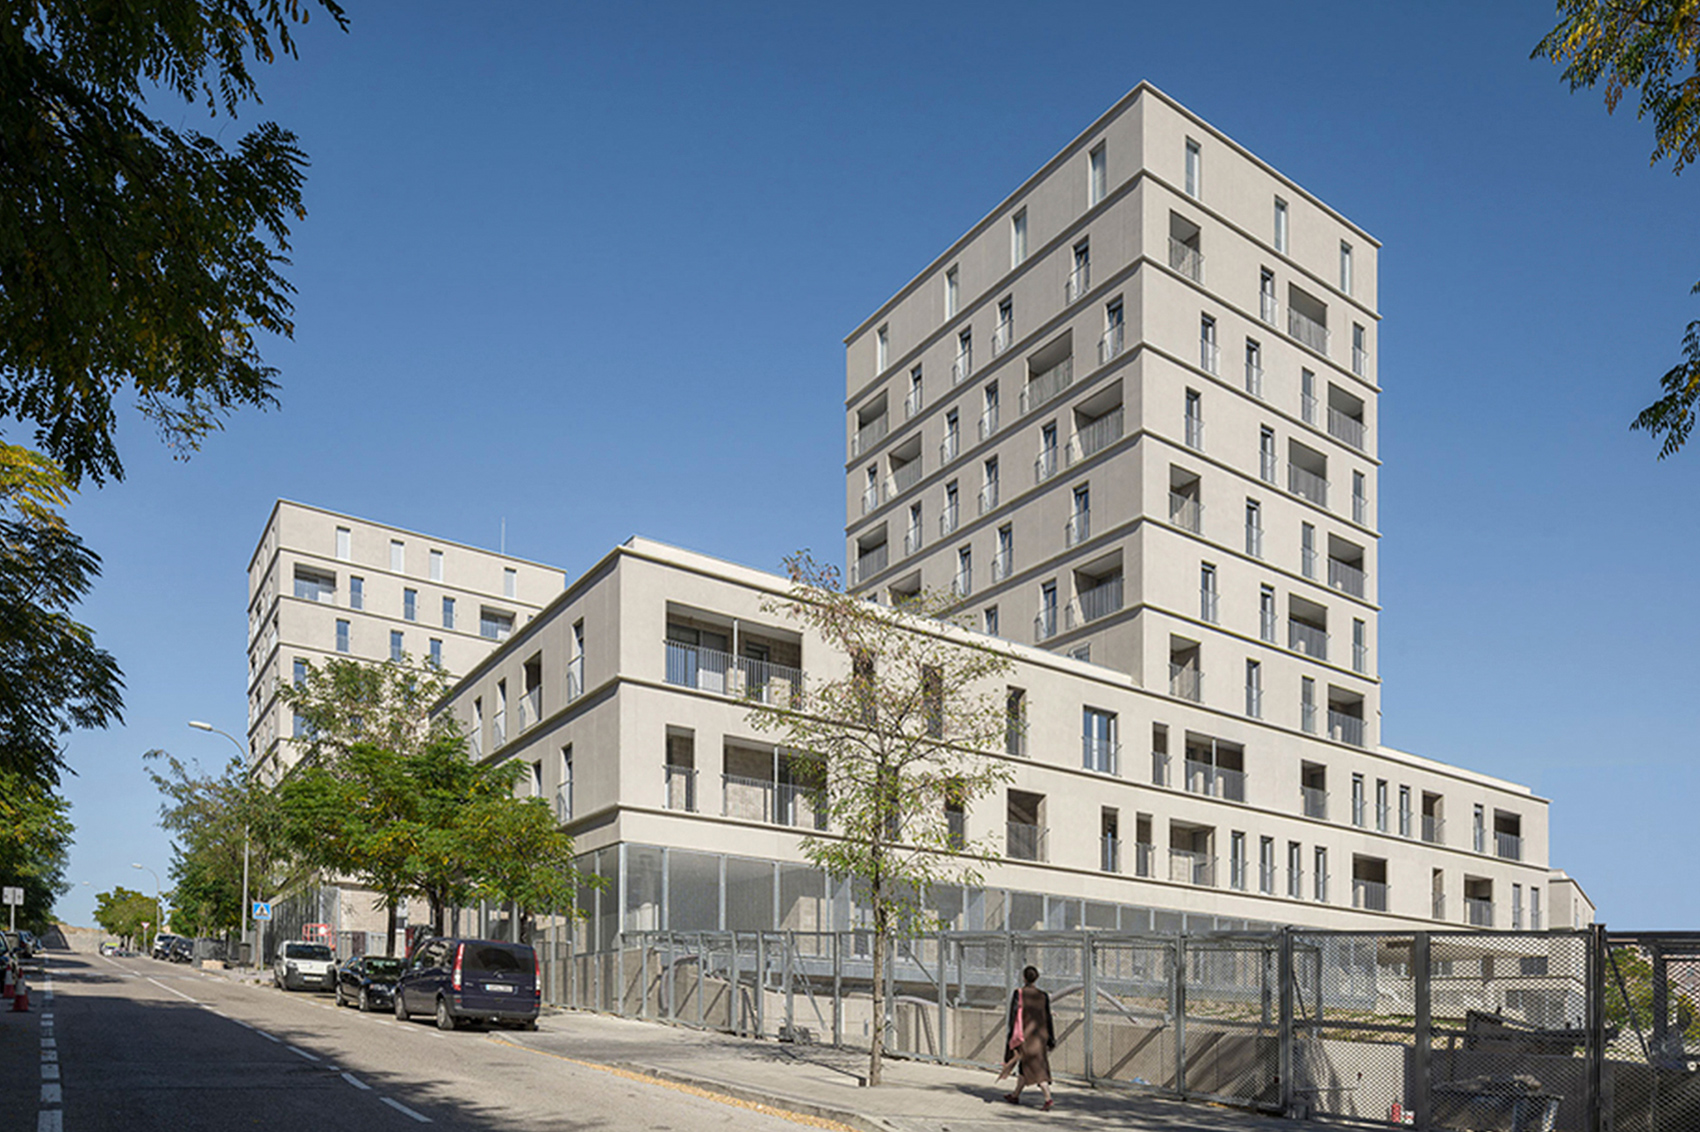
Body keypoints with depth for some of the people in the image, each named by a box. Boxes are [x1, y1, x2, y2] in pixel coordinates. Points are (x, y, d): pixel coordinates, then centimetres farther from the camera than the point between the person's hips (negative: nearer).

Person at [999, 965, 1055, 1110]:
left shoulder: (1018, 994, -9)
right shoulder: (1043, 996, 0)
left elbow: (1013, 1016, -10)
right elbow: (1048, 1018, 2)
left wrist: (1011, 1037, -5)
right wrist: (1050, 1040, 9)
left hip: (1025, 1034, -4)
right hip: (1039, 1036, 4)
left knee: (1034, 1067, -4)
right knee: (1025, 1065, 17)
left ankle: (1048, 1098, -18)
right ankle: (1015, 1095, 28)